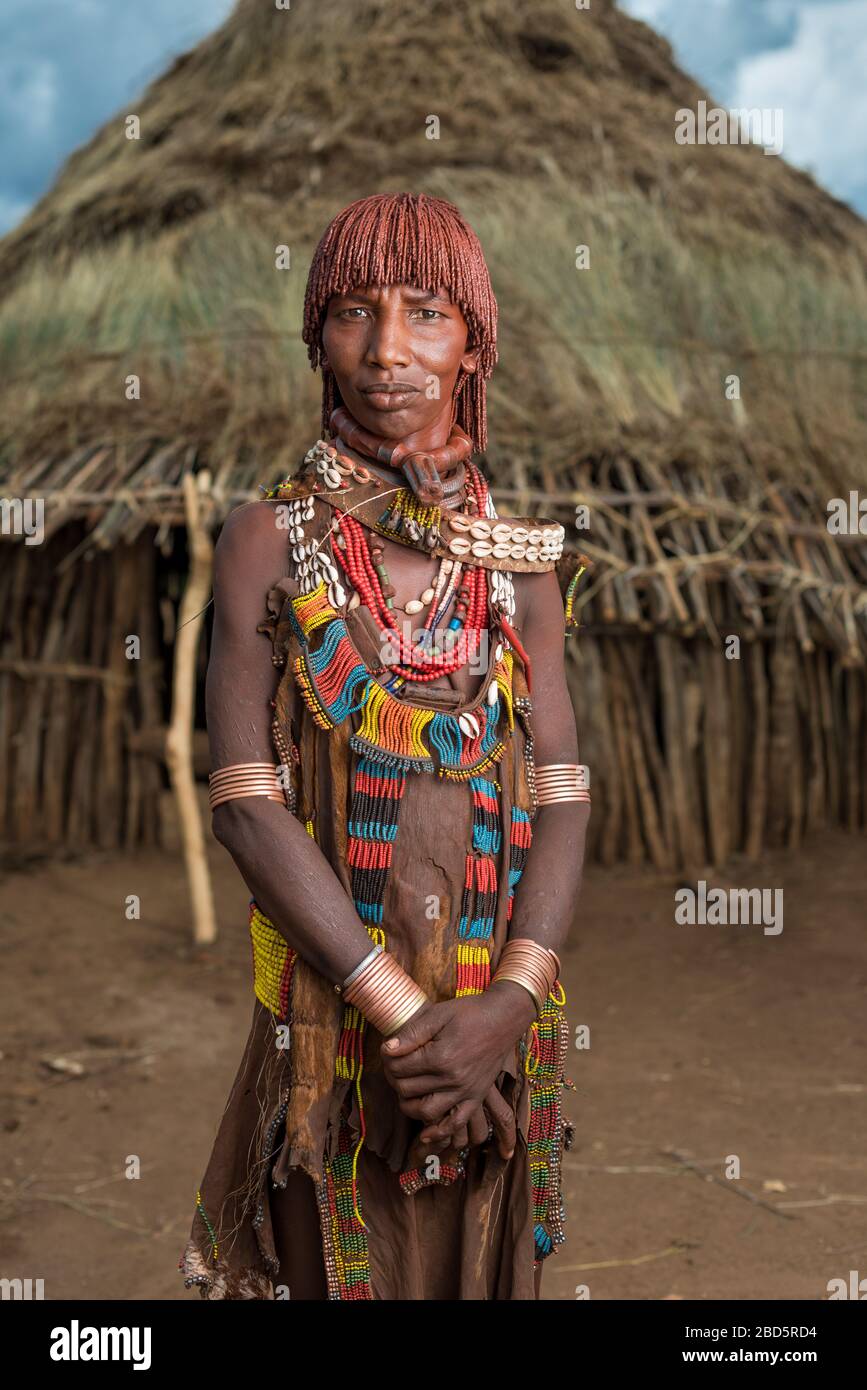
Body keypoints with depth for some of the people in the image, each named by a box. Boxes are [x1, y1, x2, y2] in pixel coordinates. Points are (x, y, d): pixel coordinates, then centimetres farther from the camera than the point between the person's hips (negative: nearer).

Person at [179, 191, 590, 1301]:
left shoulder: (517, 560, 3)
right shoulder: (268, 542, -6)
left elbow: (562, 794, -1)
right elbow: (245, 802, -12)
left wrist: (510, 1002, -16)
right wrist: (404, 1010, -16)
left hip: (497, 1028, 3)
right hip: (335, 1013, -2)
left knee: (479, 1265, 18)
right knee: (344, 1264, 13)